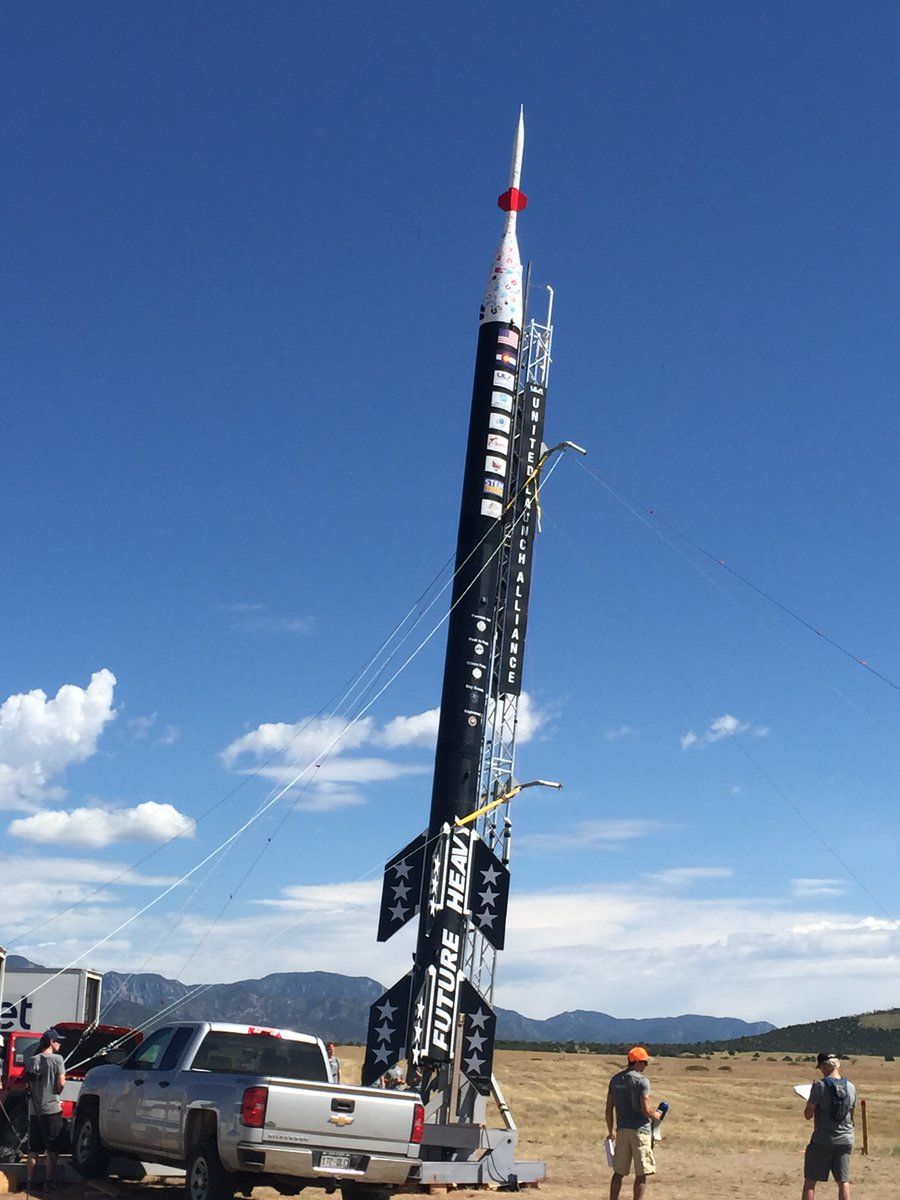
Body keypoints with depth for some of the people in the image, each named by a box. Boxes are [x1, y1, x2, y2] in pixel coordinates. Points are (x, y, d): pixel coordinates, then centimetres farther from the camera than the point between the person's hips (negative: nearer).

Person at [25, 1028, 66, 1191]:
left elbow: (28, 1083, 9)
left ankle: (30, 1181, 13)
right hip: (52, 1109, -5)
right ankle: (48, 1181, 4)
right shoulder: (57, 1059, -9)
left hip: (34, 1109, 5)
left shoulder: (31, 1060, 6)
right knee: (52, 1150, 4)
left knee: (33, 1149, 13)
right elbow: (61, 1083, -11)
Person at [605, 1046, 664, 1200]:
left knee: (619, 1172, 12)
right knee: (641, 1173, 3)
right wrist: (656, 1115, 4)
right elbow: (646, 1110, -17)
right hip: (640, 1130, -6)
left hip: (622, 1130, 6)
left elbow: (609, 1109, 12)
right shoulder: (642, 1080, -11)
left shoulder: (615, 1080, 9)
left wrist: (611, 1130, 22)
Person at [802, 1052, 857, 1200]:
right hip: (845, 1140, 5)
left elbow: (808, 1115, -12)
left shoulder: (820, 1086, -14)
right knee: (843, 1182, 9)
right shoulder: (851, 1087, 3)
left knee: (810, 1181, 5)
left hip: (822, 1141, -4)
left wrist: (809, 1103, 6)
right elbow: (851, 1115, 15)